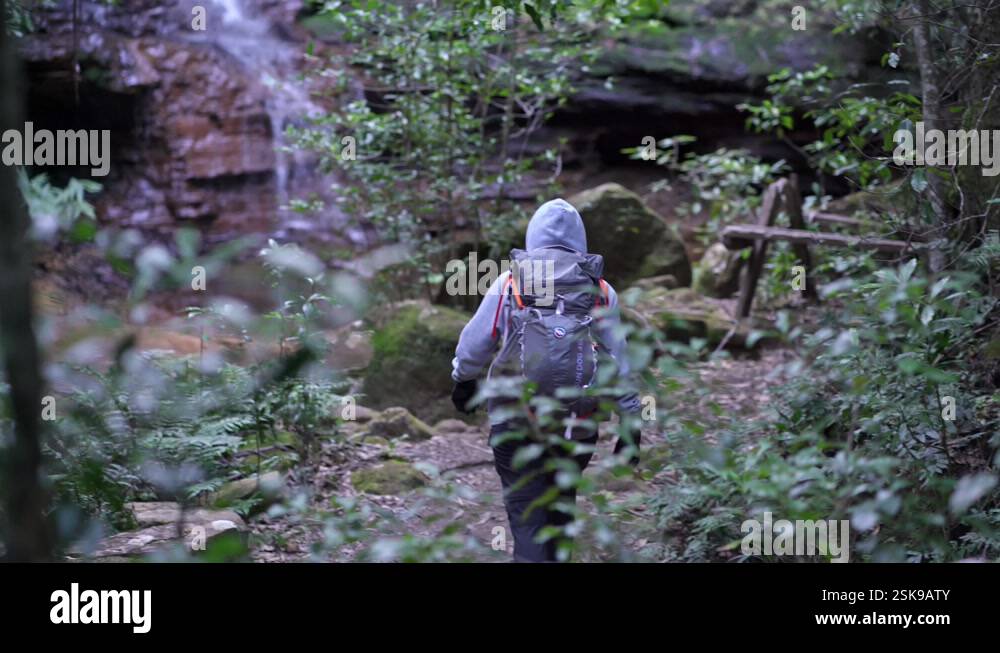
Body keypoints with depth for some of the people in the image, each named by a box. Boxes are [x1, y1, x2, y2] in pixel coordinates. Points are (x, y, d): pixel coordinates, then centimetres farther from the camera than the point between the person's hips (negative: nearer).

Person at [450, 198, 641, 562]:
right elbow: (619, 363, 3)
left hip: (514, 423, -2)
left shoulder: (510, 282, 0)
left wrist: (463, 380, 24)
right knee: (560, 501, 23)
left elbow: (473, 344, 3)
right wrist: (630, 425, 10)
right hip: (577, 428, 2)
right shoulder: (601, 291, 3)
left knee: (526, 514, 4)